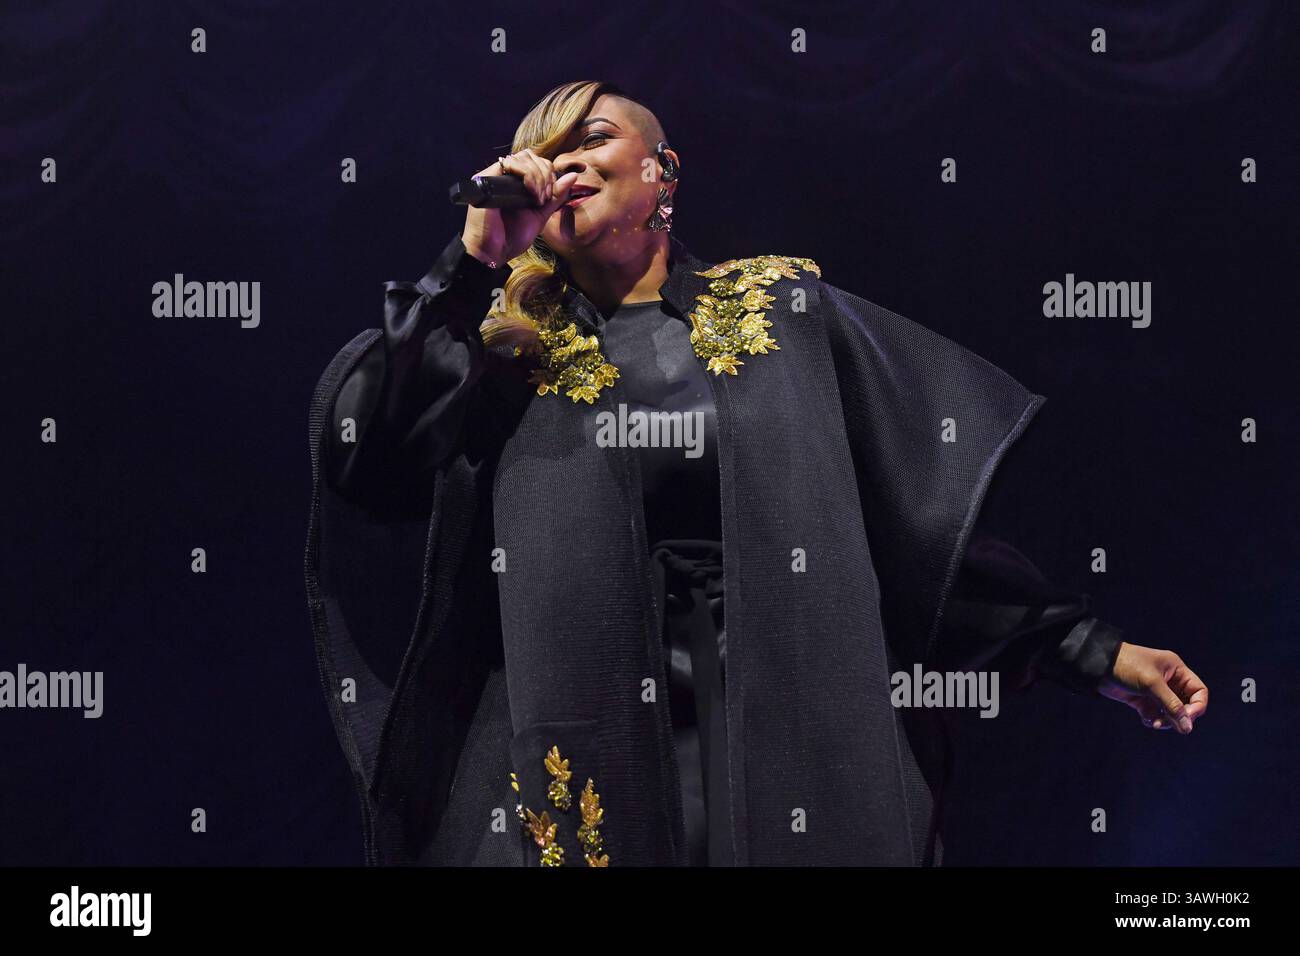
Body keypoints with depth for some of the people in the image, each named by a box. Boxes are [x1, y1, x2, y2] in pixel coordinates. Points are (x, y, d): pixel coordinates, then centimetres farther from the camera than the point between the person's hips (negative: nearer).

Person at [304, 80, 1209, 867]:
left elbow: (931, 508, 8)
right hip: (573, 759, 0)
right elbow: (357, 448, -6)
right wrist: (473, 262, -7)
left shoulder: (784, 308, 7)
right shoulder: (511, 346, 8)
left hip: (784, 752, 0)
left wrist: (1092, 647, 3)